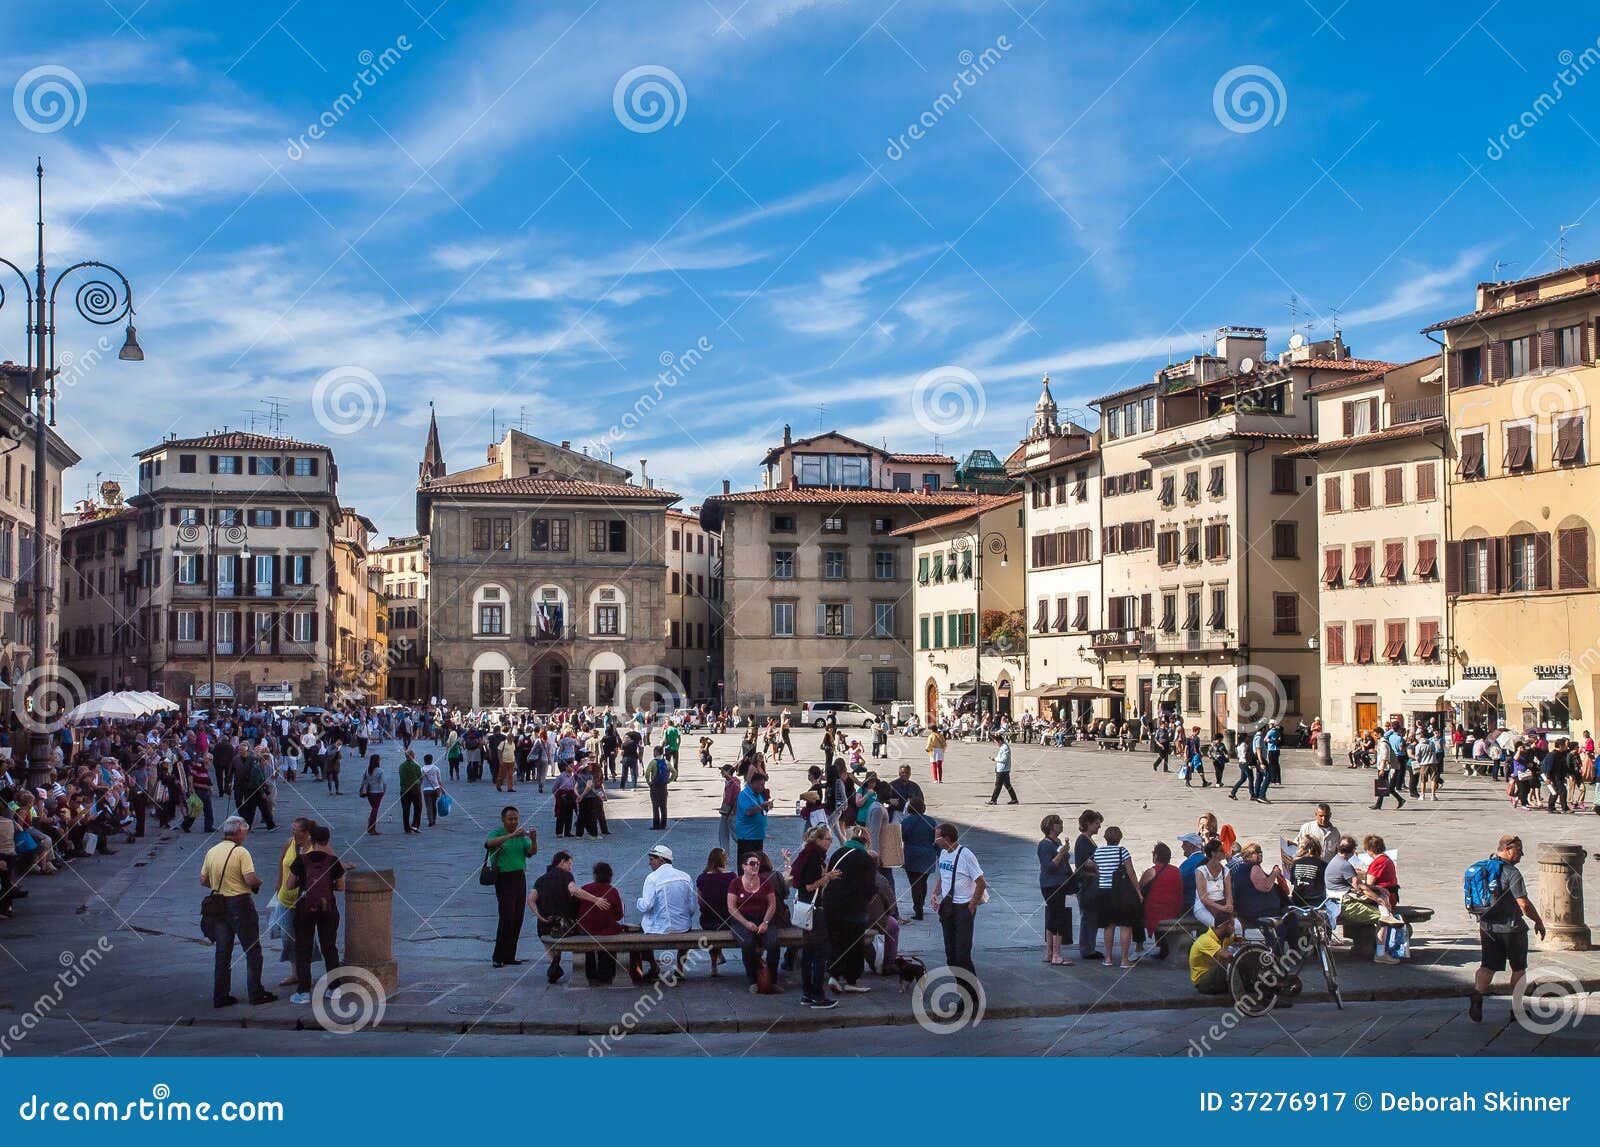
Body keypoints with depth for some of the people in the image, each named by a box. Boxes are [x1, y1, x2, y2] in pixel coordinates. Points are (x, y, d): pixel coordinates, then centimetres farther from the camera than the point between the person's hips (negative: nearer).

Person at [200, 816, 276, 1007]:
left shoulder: (211, 851, 5)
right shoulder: (240, 852, -14)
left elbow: (203, 880, 10)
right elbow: (250, 879, -21)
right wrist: (258, 882, 0)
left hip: (218, 904, 6)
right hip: (240, 903, -6)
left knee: (222, 952, 11)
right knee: (252, 950, 4)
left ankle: (220, 996, 11)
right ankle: (255, 993, 5)